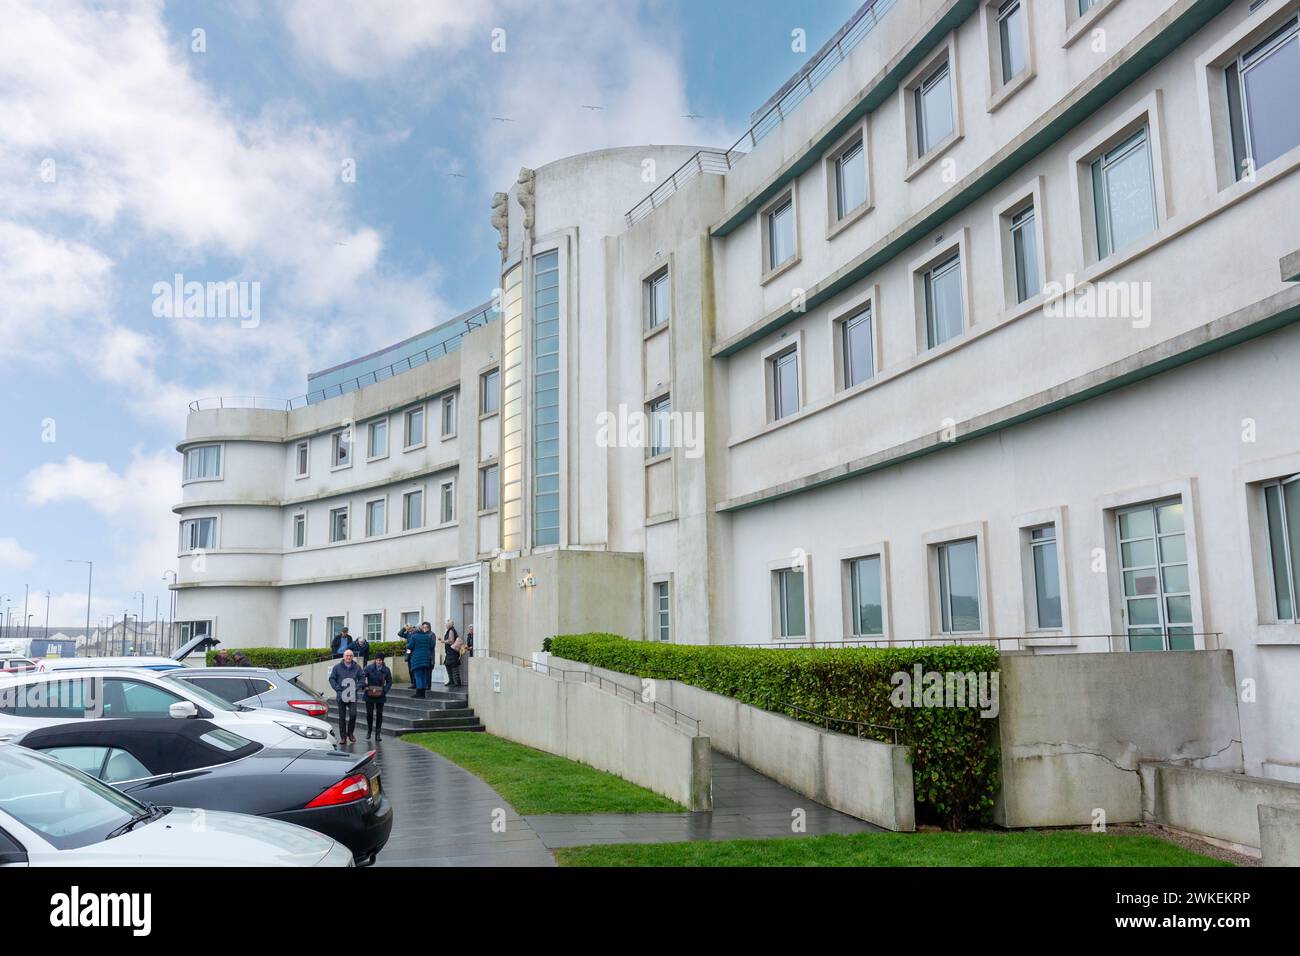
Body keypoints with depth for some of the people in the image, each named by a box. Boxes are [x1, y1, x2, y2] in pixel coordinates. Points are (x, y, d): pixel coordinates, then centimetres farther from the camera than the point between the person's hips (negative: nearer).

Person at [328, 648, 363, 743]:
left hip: (353, 696, 0)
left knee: (353, 714, -10)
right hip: (341, 695, 0)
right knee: (342, 717, 4)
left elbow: (362, 678, 11)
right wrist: (338, 689, -9)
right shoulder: (337, 667, 2)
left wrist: (357, 686, -5)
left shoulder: (357, 667, 6)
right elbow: (332, 679, 2)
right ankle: (343, 737, 12)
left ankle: (350, 733, 12)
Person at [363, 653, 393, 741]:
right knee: (369, 713, 2)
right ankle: (369, 731, 20)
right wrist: (365, 686, -16)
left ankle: (377, 734, 10)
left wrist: (385, 690, -7)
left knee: (379, 714, 2)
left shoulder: (386, 670, 0)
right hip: (369, 694, -1)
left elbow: (389, 682, 7)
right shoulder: (369, 668, -5)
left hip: (380, 695, 1)